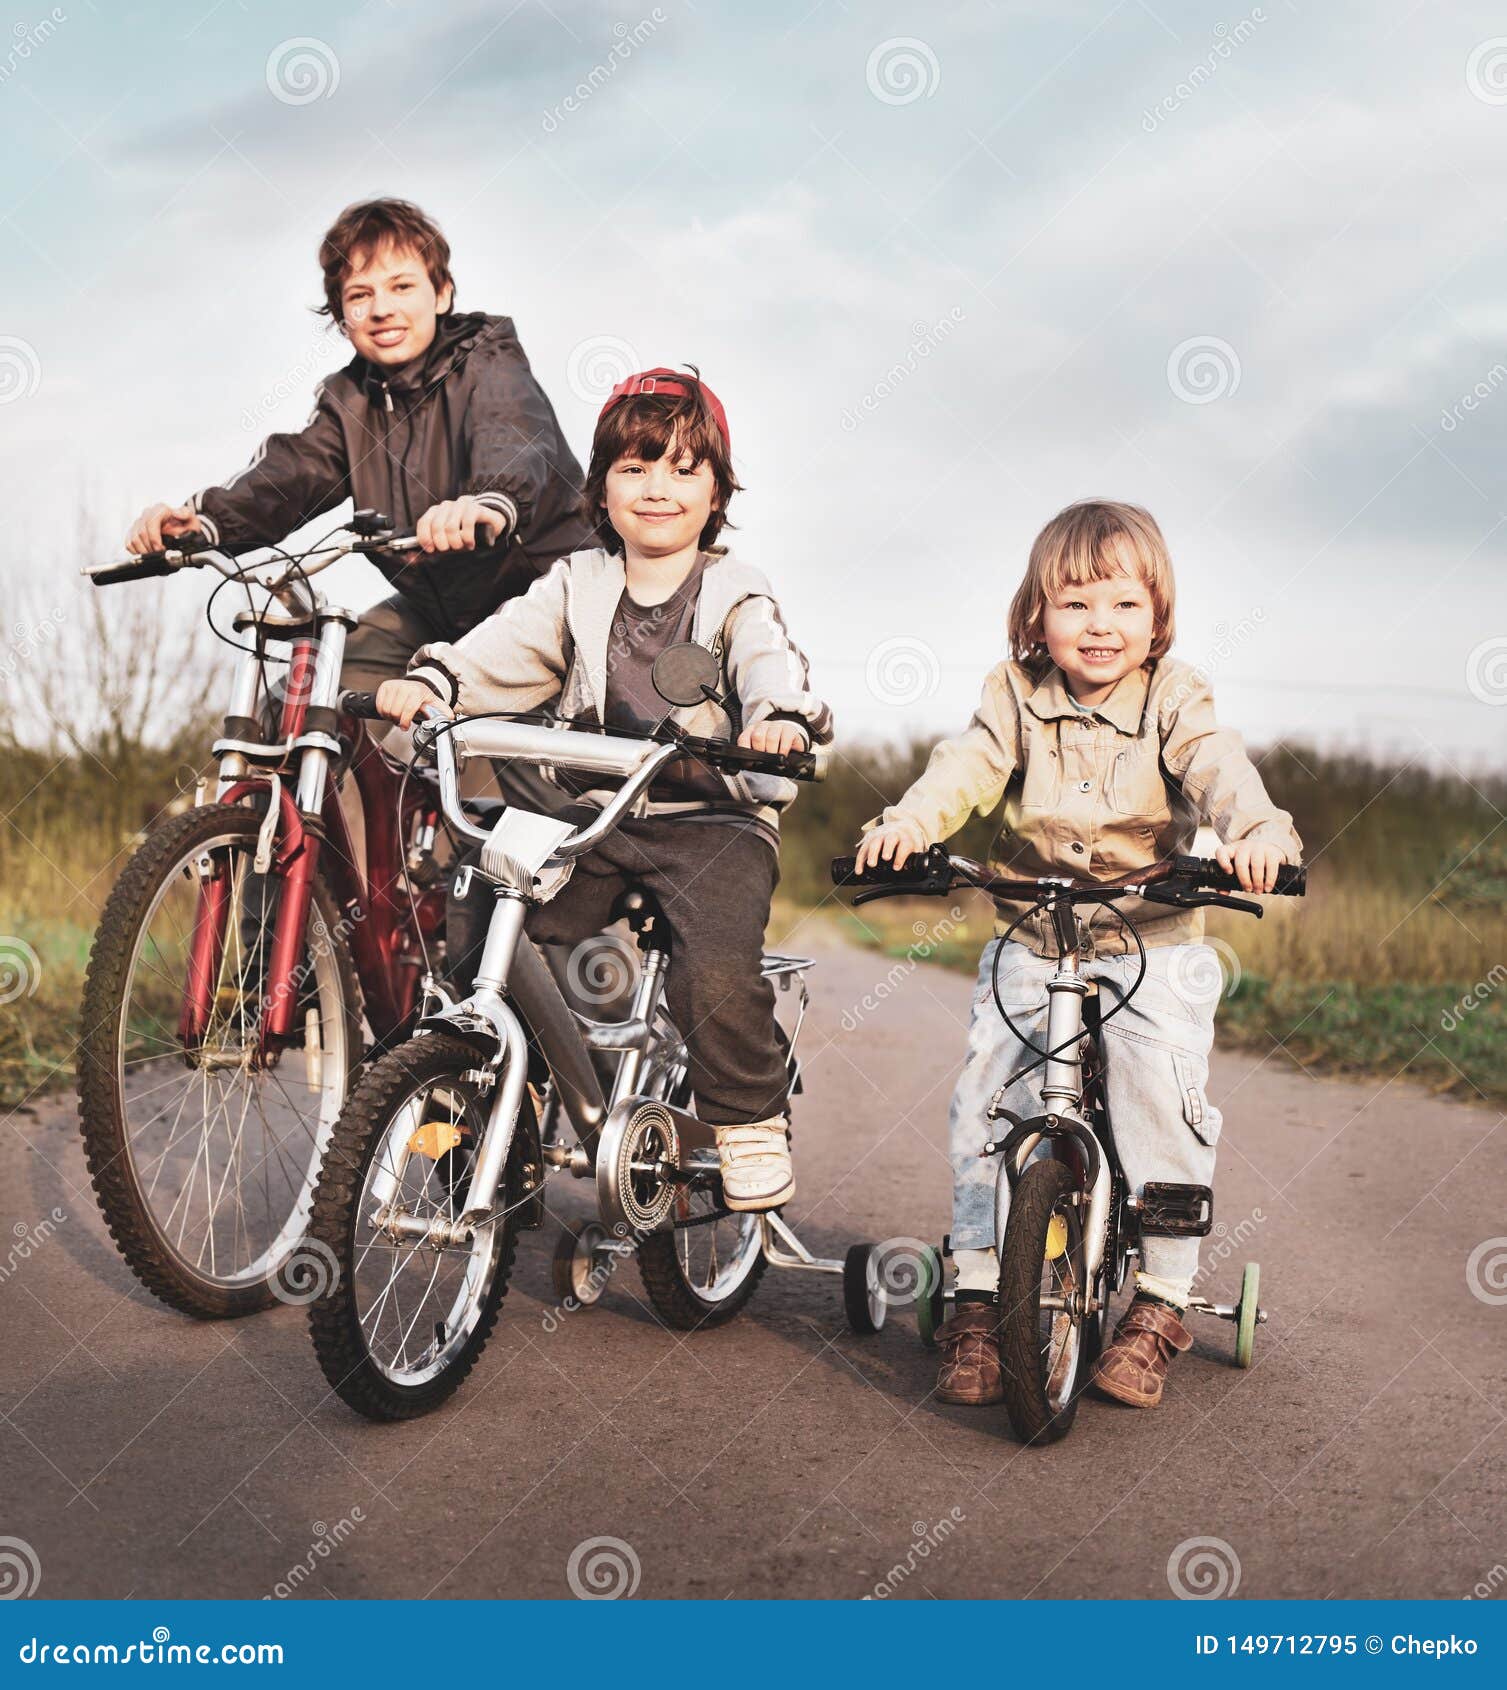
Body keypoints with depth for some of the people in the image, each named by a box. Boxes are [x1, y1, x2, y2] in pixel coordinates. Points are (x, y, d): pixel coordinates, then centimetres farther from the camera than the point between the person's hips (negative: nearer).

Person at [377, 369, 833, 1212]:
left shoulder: (738, 598, 2)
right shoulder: (576, 587, 11)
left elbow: (772, 666, -15)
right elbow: (506, 650, 0)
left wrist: (783, 718, -38)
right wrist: (431, 682, -20)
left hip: (713, 818, -3)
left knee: (717, 968, -26)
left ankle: (750, 1118, -1)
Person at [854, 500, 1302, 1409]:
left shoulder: (1174, 699, -3)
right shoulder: (1017, 696, 3)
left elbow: (1219, 769, -20)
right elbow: (969, 766, -11)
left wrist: (1258, 831, -43)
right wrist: (910, 821, -33)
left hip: (1154, 944, -2)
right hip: (1031, 944, 2)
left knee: (1163, 1094, -17)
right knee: (987, 1098, -9)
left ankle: (1160, 1301, 0)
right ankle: (979, 1291, 6)